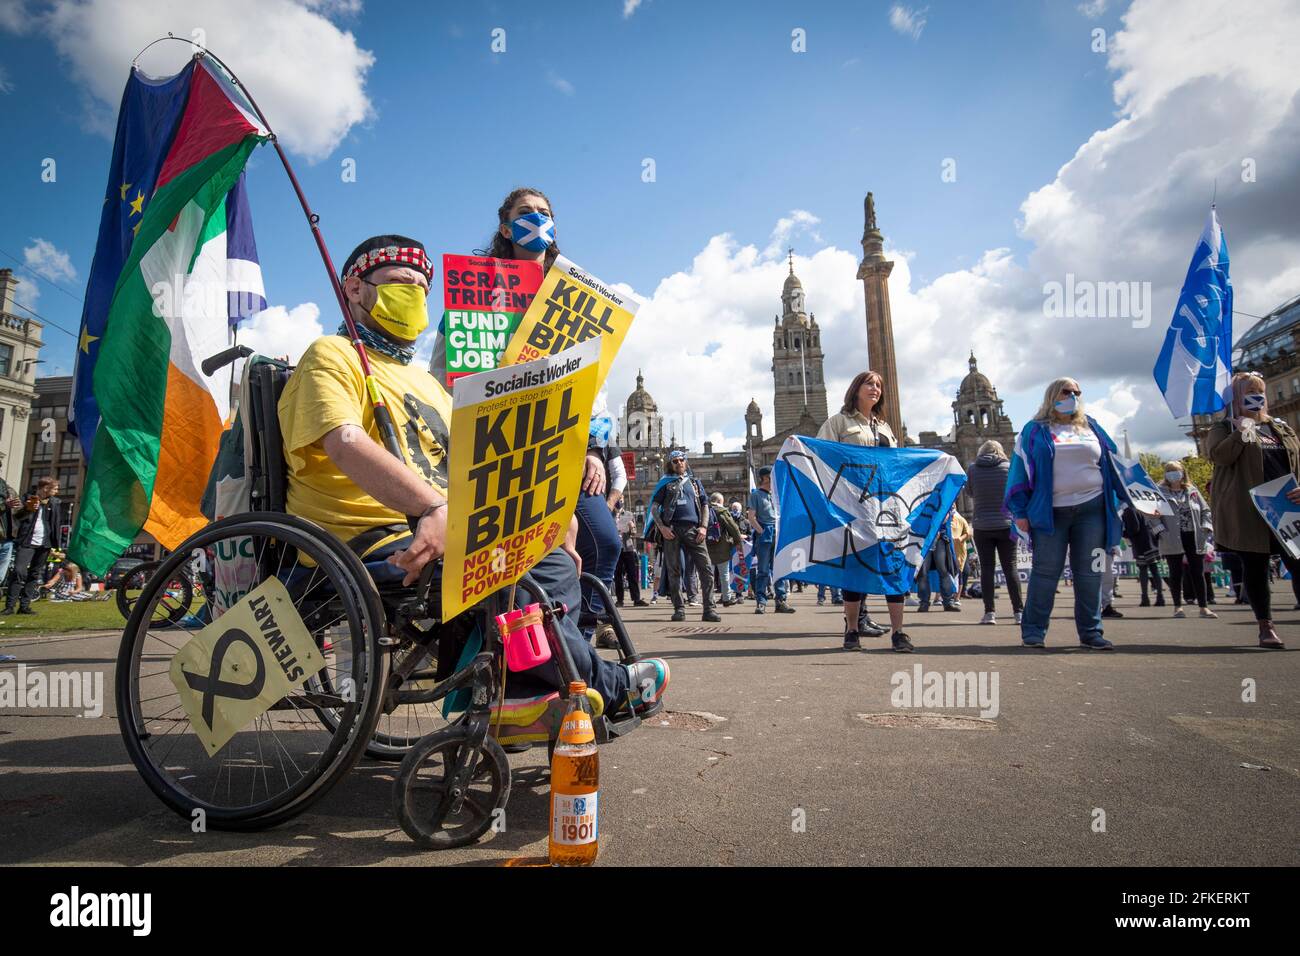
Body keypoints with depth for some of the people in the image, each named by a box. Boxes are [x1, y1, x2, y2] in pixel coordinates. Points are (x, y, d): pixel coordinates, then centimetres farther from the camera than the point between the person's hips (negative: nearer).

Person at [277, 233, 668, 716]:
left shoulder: (424, 381, 27)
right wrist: (434, 507, -34)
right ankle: (604, 685, -5)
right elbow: (346, 444, -19)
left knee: (555, 563, -8)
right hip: (370, 540, -8)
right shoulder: (333, 354, 2)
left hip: (442, 531, 8)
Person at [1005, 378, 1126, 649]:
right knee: (1045, 571, -2)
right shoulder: (1035, 431, 5)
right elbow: (1020, 469, 1)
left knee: (1089, 573, 4)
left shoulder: (1091, 427, 15)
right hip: (1050, 512, -3)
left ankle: (1090, 631, 13)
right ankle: (1033, 631, 4)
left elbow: (1110, 465, 17)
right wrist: (1019, 511, -7)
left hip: (1091, 508, 3)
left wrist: (1117, 503, 9)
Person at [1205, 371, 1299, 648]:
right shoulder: (1224, 428, 5)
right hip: (1247, 512, -4)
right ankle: (1266, 627, 10)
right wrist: (1244, 430, -14)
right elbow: (1218, 455, -15)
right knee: (1255, 567, 1)